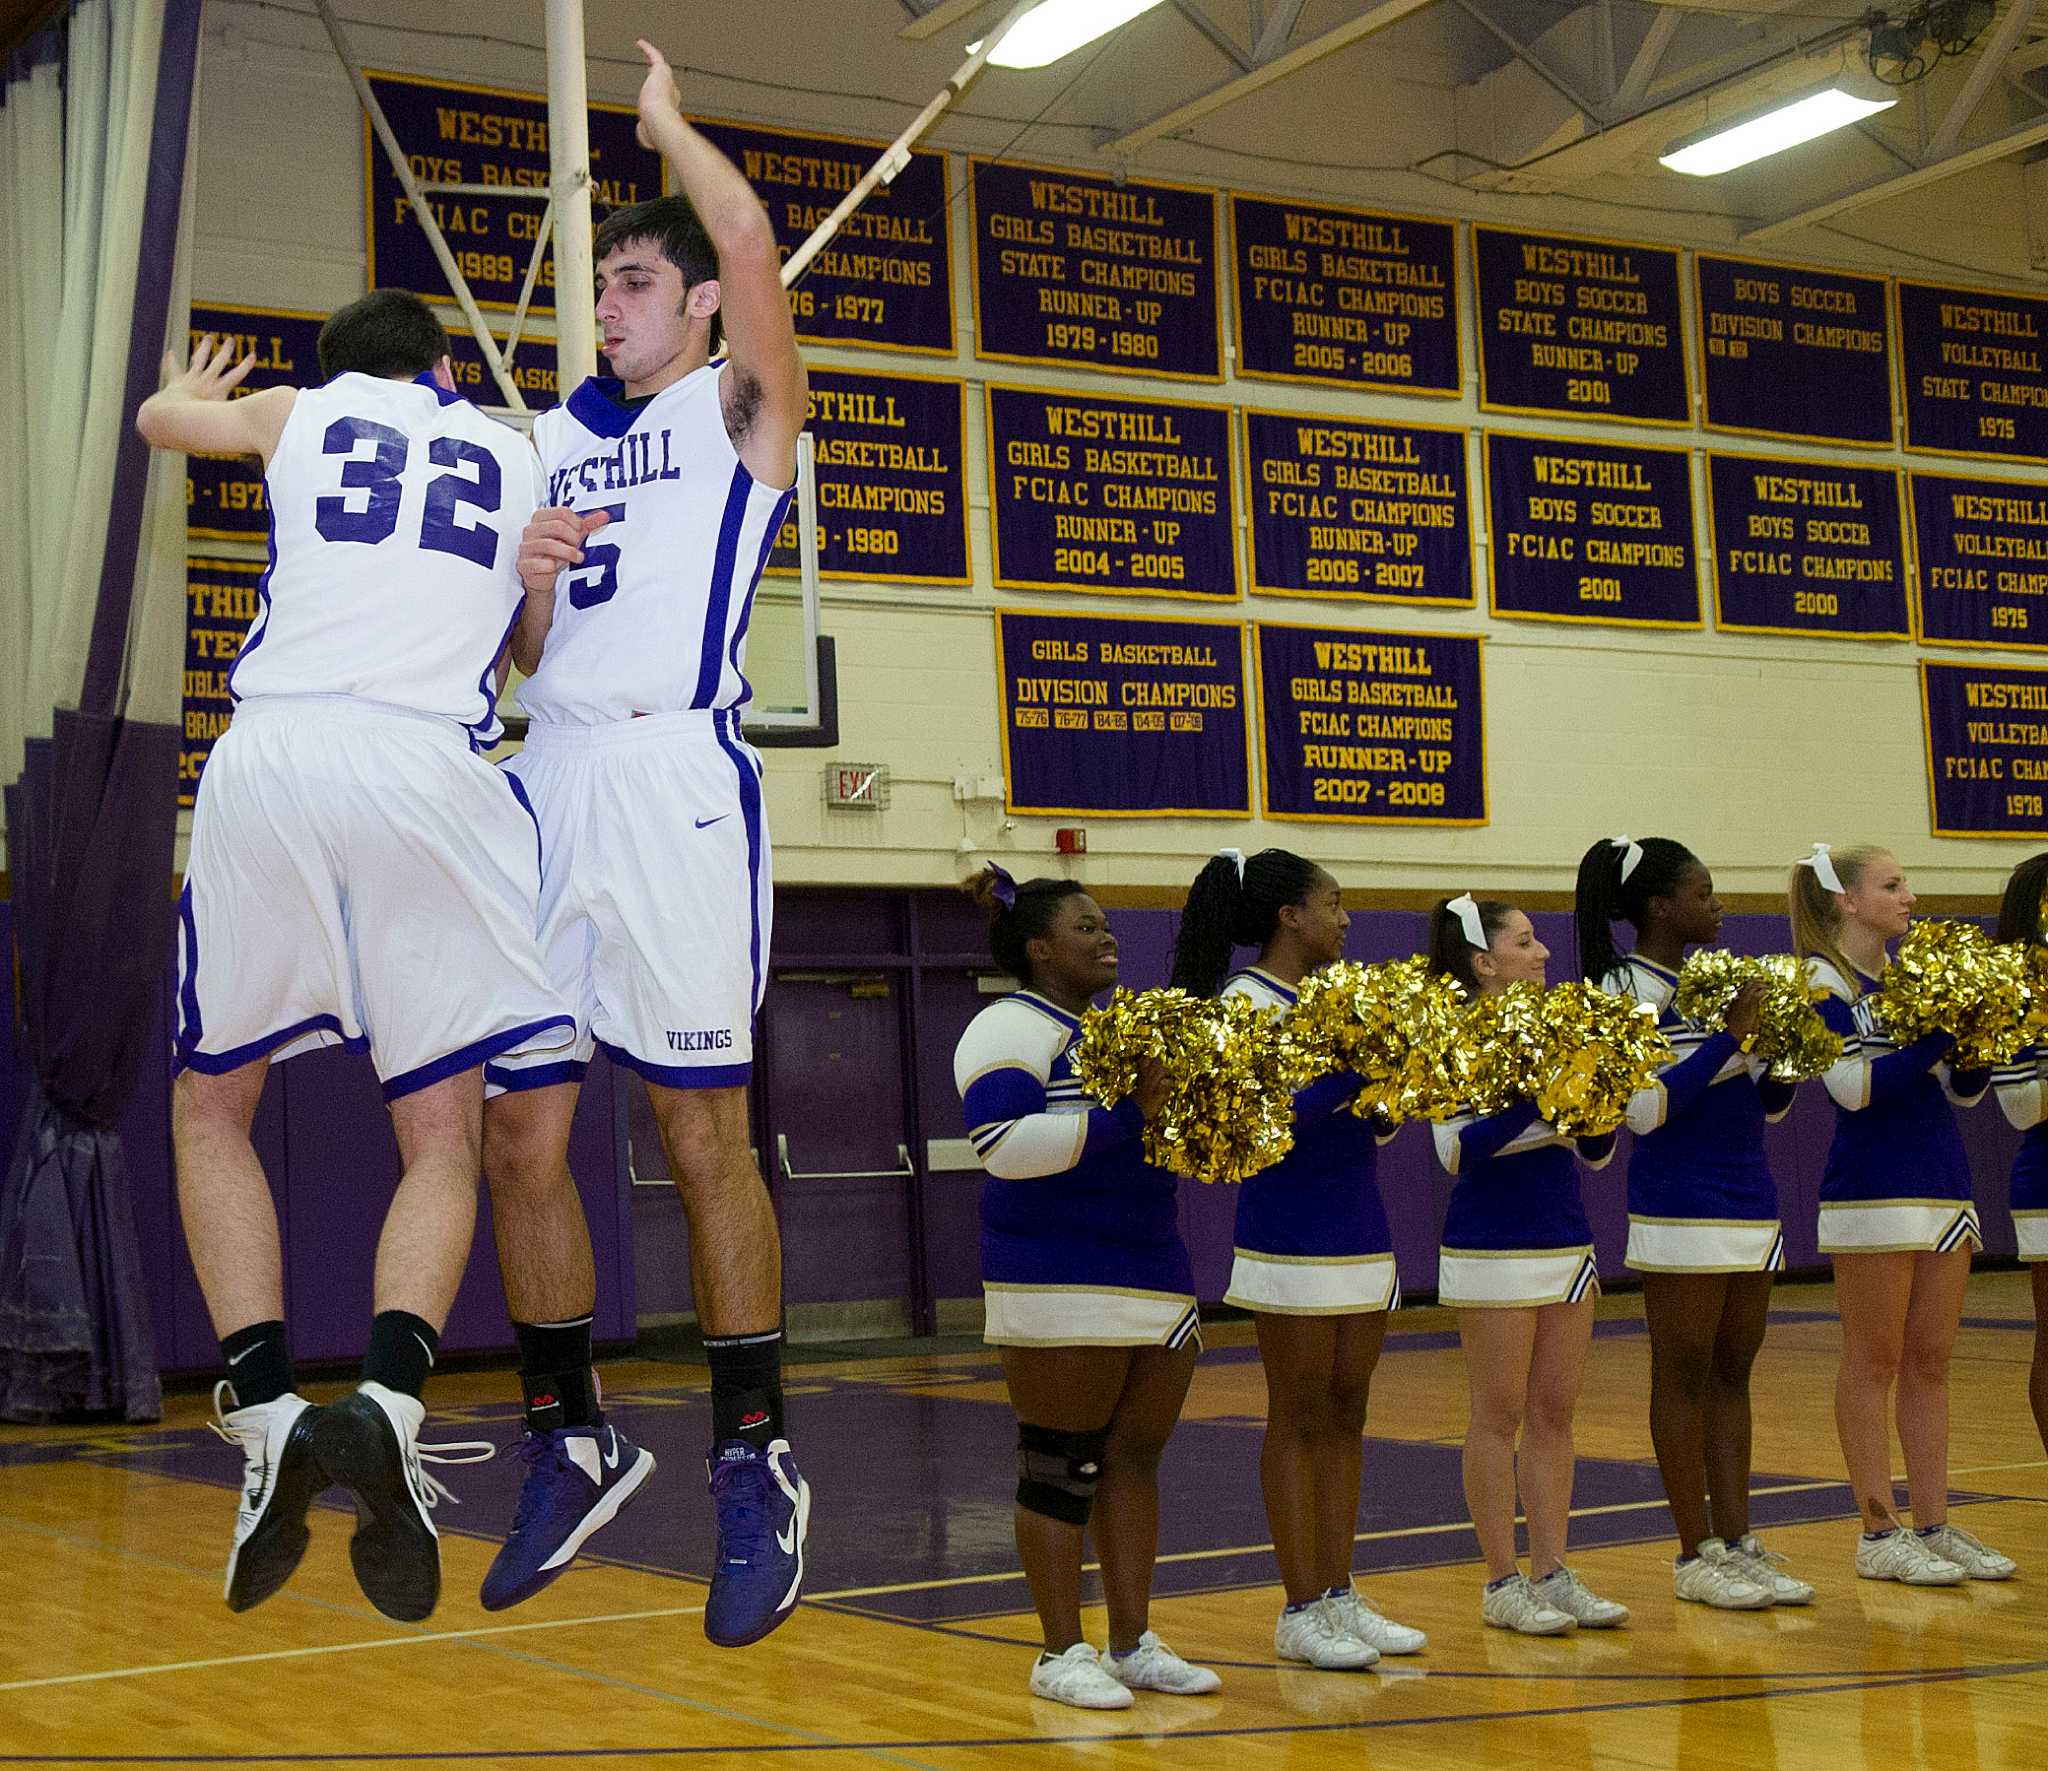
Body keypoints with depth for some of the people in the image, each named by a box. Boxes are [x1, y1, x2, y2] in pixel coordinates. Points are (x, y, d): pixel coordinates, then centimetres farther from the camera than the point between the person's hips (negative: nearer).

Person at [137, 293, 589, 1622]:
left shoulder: (296, 412, 22)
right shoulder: (517, 455, 22)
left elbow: (160, 418, 43)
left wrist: (195, 387, 65)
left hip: (271, 758, 0)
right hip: (433, 771, 0)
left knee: (212, 1111, 16)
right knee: (445, 1138, 6)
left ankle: (265, 1415, -3)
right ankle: (389, 1404, -20)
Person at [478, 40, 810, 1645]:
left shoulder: (741, 409, 6)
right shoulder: (555, 437, 22)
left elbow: (749, 237, -12)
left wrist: (666, 120, 6)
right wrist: (521, 577, 0)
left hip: (677, 775, -6)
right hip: (545, 773, 6)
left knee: (705, 1135, -5)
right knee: (521, 1136, 5)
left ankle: (757, 1463, 5)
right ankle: (573, 1443, 19)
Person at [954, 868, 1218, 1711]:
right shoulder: (1012, 1027, -9)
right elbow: (1003, 1142, -23)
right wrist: (1127, 1114, -24)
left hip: (1157, 1269, 8)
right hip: (1063, 1283, -8)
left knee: (1135, 1456, 10)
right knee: (1063, 1466, -2)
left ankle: (1133, 1643, 18)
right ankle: (1062, 1652, 7)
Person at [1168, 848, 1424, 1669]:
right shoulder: (1244, 1000, -9)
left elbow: (1371, 1125, 14)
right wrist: (1359, 1069, -25)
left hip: (1360, 1230, 8)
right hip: (1290, 1238, -8)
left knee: (1346, 1413, 9)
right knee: (1299, 1420, -2)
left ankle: (1340, 1596, 15)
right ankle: (1300, 1610, 5)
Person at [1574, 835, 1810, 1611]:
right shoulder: (1625, 988, -9)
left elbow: (1768, 1103, 16)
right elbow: (1646, 1108, -19)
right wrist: (1727, 1036, -20)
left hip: (1751, 1199, 7)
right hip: (1681, 1207, -7)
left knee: (1732, 1373, 9)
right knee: (1684, 1375, 0)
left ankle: (1738, 1543, 14)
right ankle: (1695, 1554, 5)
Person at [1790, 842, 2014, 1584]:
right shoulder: (1822, 980, -6)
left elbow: (1963, 1089, 12)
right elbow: (1855, 1086, -18)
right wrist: (1939, 1034, -20)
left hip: (1943, 1184, 7)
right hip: (1872, 1190, -7)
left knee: (1930, 1362, 9)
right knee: (1875, 1363, -1)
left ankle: (1933, 1524, 14)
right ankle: (1878, 1534, 4)